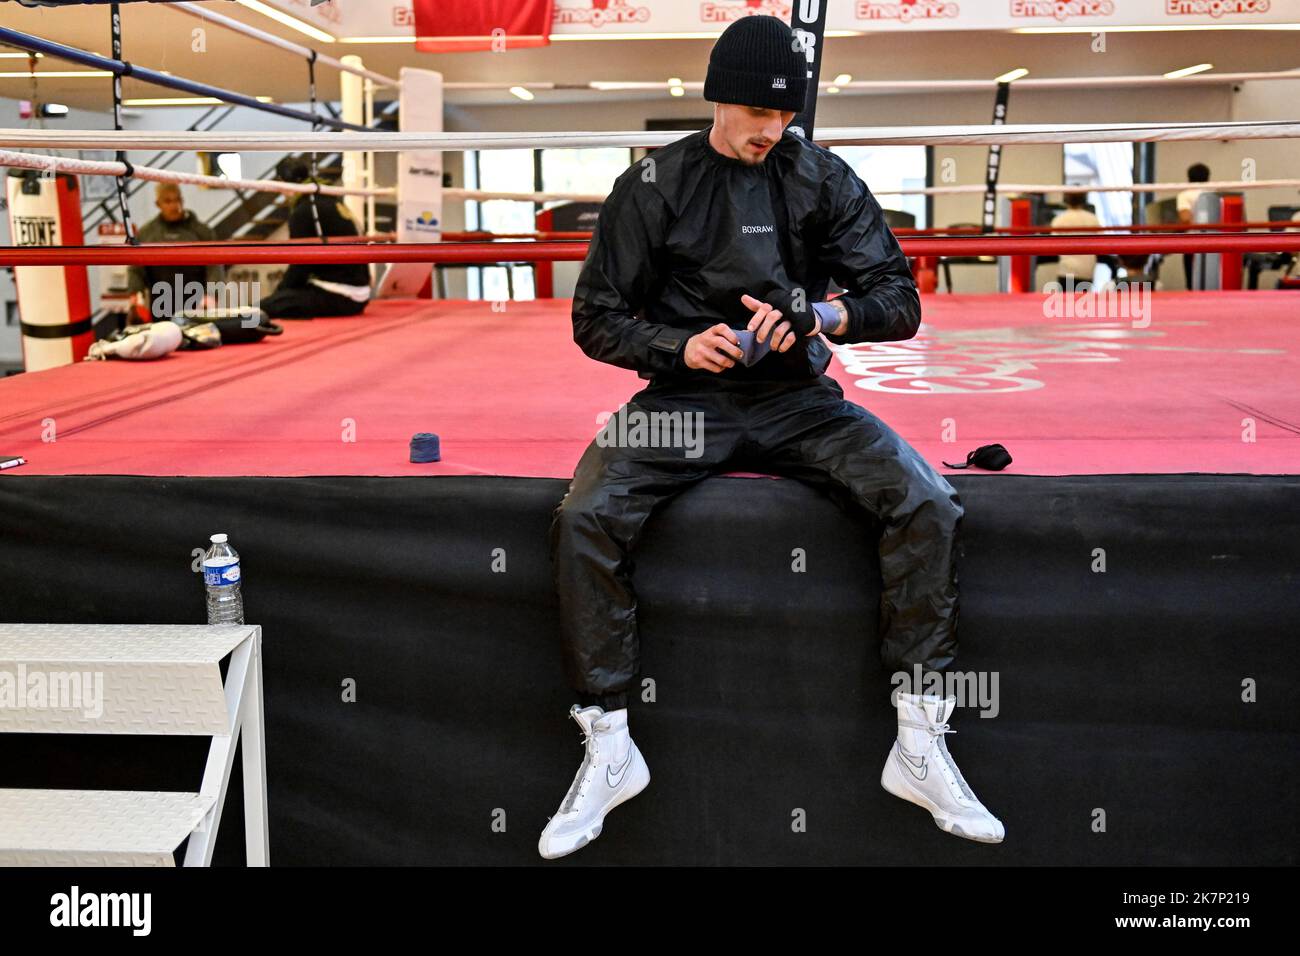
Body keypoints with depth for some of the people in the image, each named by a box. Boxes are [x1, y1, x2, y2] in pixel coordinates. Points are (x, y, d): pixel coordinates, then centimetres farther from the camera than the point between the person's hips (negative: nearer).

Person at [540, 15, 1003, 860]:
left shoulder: (822, 178, 4)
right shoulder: (655, 185, 2)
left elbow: (899, 302, 0)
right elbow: (597, 319, 2)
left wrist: (817, 316, -21)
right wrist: (681, 347, -17)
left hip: (798, 400, 1)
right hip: (683, 398, -1)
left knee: (929, 503, -22)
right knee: (584, 519, -27)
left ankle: (920, 743, -11)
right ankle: (609, 747, -11)